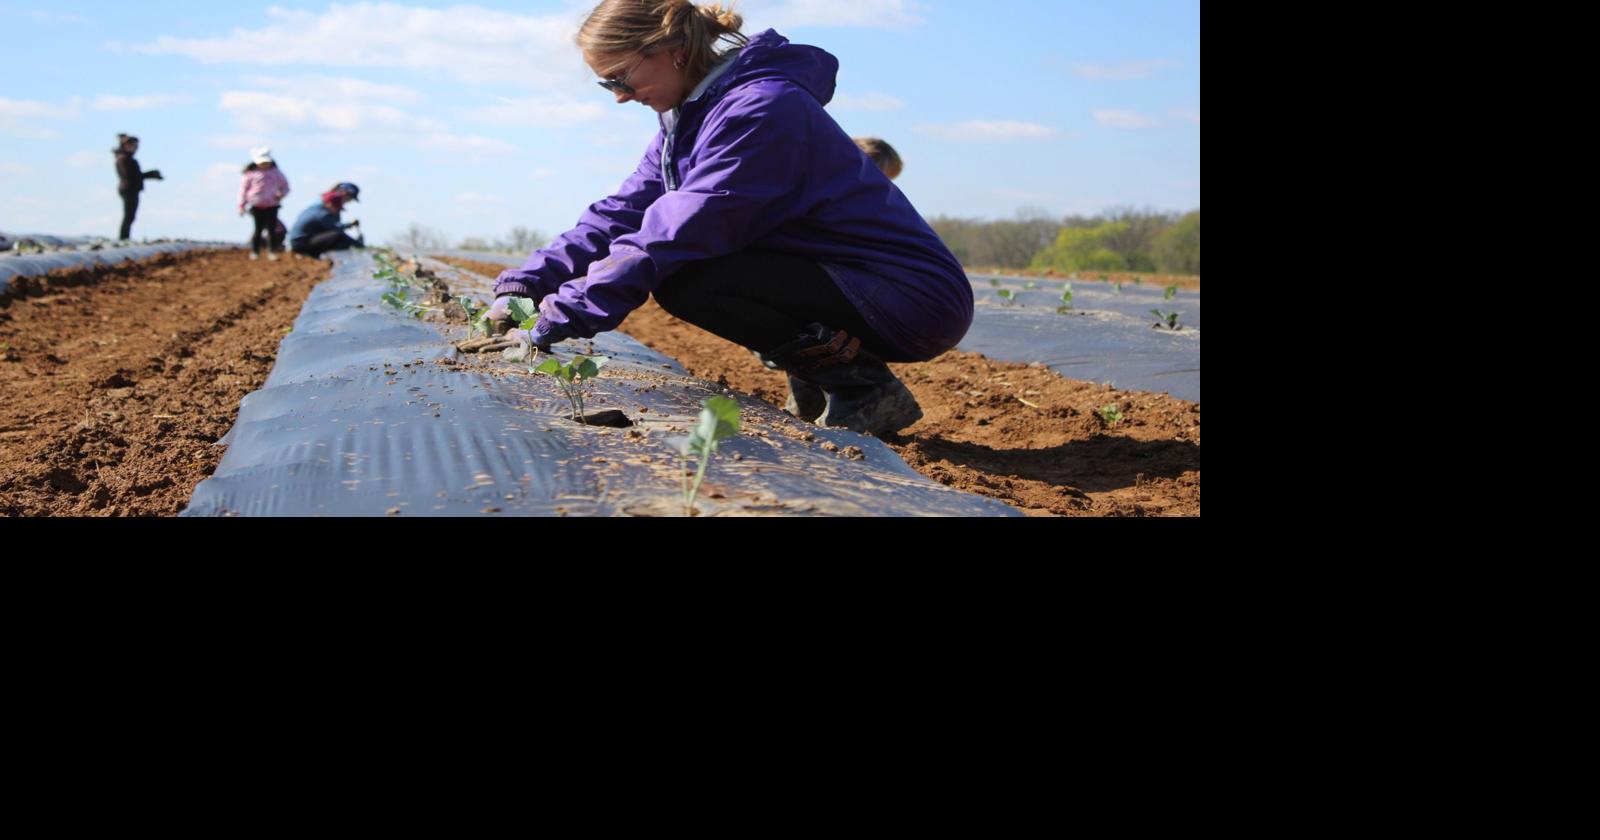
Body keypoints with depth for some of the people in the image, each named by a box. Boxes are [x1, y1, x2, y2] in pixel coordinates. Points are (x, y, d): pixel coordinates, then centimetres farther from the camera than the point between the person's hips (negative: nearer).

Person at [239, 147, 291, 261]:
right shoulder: (250, 173, 0)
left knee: (272, 228, -1)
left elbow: (285, 186, 14)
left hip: (272, 205, 1)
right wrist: (241, 205, 3)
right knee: (258, 228, 0)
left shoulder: (276, 172, 4)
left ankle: (272, 251, 6)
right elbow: (243, 189, 5)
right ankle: (254, 252, 11)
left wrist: (281, 194, -8)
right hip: (256, 205, -1)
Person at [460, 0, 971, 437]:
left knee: (682, 280, -21)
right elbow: (620, 213, 6)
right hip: (840, 281, 9)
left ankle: (862, 387, -11)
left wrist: (550, 325, -26)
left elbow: (673, 235, -27)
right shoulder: (691, 116, 9)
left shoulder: (761, 109, -21)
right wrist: (523, 285, -6)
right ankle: (812, 378, 15)